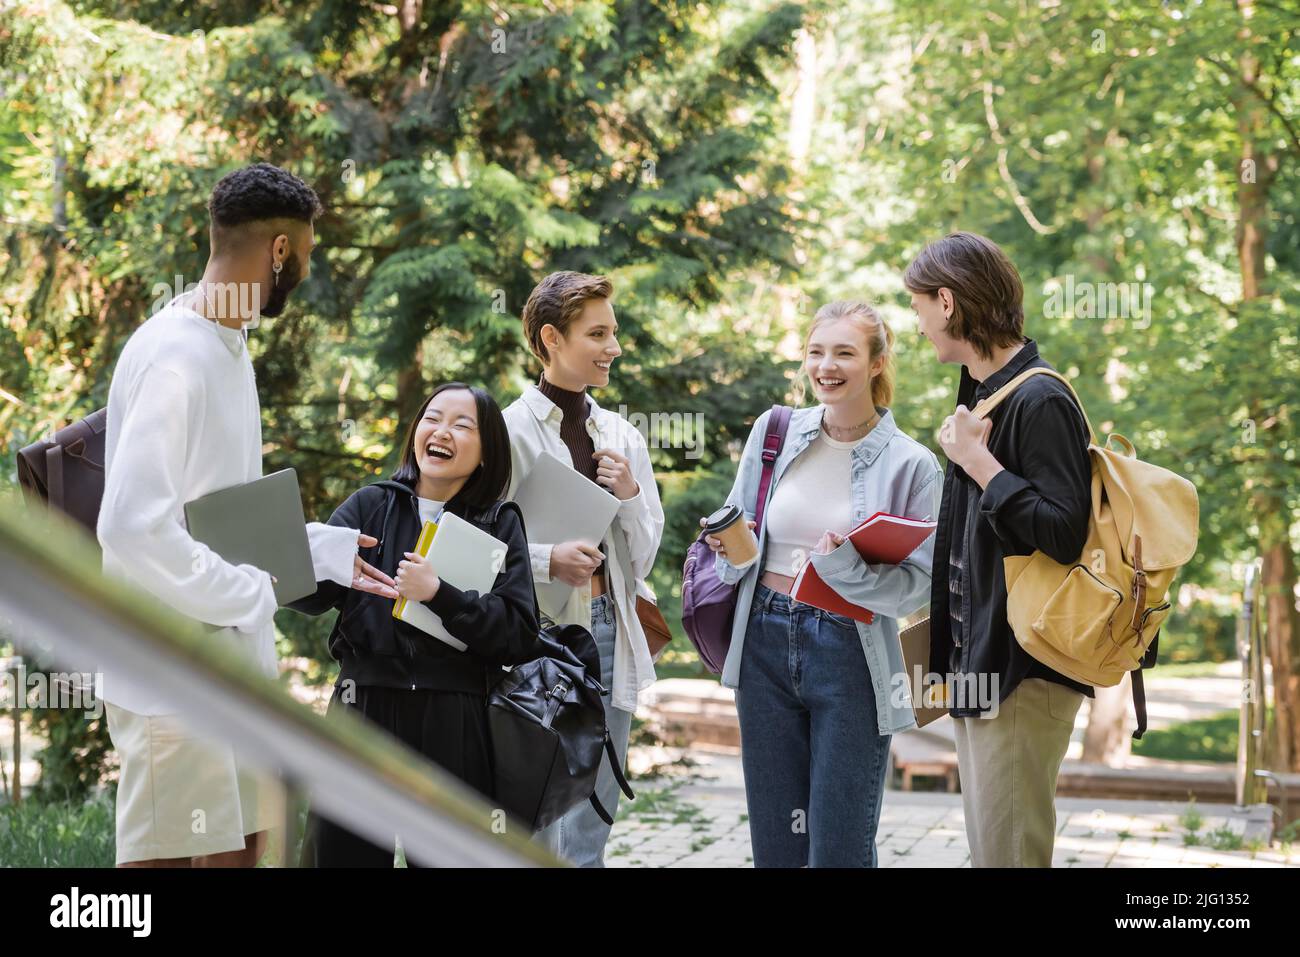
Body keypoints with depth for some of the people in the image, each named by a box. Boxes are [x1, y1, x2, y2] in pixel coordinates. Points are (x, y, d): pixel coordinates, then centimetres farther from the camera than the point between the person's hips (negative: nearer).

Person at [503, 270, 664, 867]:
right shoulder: (510, 431, -5)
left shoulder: (621, 436, 12)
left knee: (591, 835, 10)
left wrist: (630, 495, -2)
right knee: (545, 833, -5)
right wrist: (547, 560, -24)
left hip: (610, 631, 6)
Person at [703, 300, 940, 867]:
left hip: (851, 657, -3)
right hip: (765, 643, 3)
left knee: (840, 848, -2)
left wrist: (847, 568, -25)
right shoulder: (774, 432, 5)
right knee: (775, 842, 10)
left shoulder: (909, 464, -5)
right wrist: (731, 546, -7)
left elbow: (919, 586, -9)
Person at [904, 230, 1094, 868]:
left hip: (1023, 670, -10)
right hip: (977, 660, 10)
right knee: (987, 847, 15)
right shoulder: (982, 392, 14)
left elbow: (1065, 533, -23)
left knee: (1008, 852, -7)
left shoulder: (1039, 401, -16)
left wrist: (979, 463, -19)